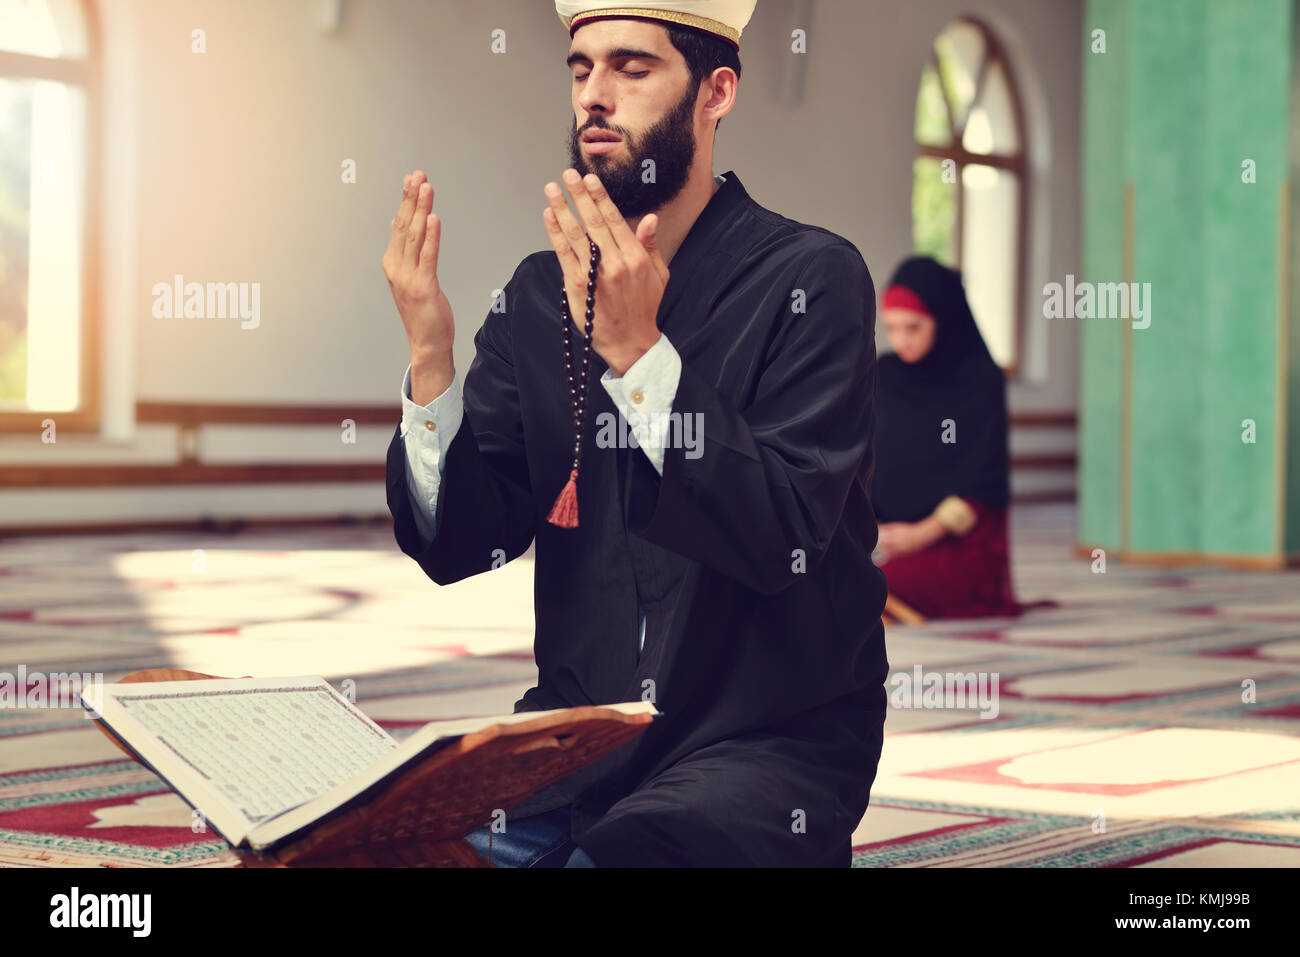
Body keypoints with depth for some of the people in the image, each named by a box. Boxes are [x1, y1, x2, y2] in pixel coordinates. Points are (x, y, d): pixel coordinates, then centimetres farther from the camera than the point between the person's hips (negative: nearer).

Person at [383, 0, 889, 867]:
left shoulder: (813, 278, -7)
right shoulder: (539, 292, 8)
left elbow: (787, 538, -18)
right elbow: (460, 550, 2)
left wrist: (638, 353, -25)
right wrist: (431, 363, -13)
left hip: (774, 738, -4)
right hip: (580, 724, 5)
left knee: (619, 854, -31)